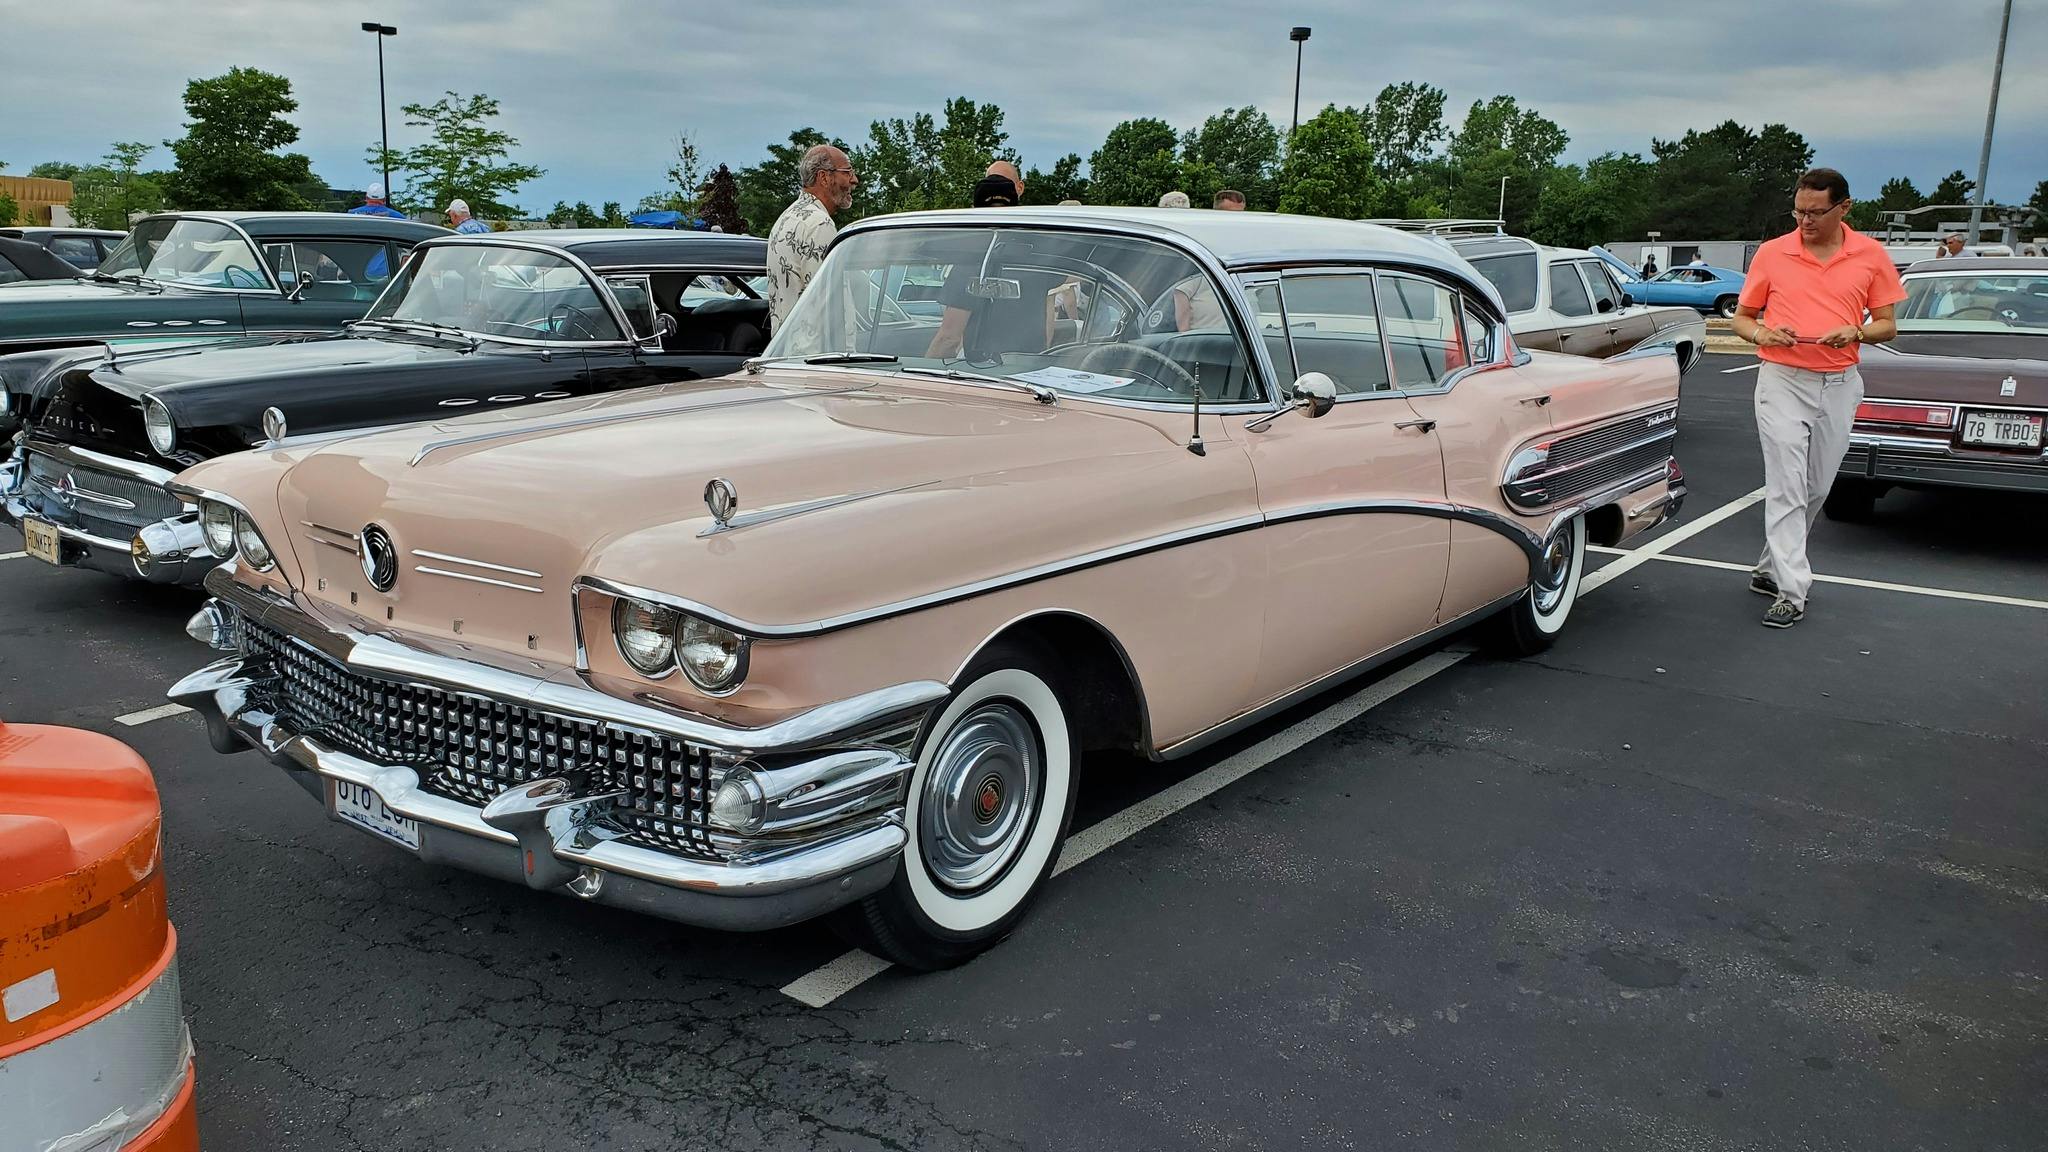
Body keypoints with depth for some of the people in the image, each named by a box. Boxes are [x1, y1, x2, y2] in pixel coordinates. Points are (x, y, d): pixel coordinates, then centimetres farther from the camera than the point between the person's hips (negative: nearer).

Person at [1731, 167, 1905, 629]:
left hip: (1840, 384, 3)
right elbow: (1741, 318, 8)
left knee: (1817, 488, 10)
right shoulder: (1772, 253, 0)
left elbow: (1887, 325, 8)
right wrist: (1762, 334, -14)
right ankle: (1790, 591, -10)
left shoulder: (1871, 255, 3)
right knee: (1786, 487, -10)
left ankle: (1771, 568, 26)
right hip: (1782, 381, -3)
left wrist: (1857, 332, -14)